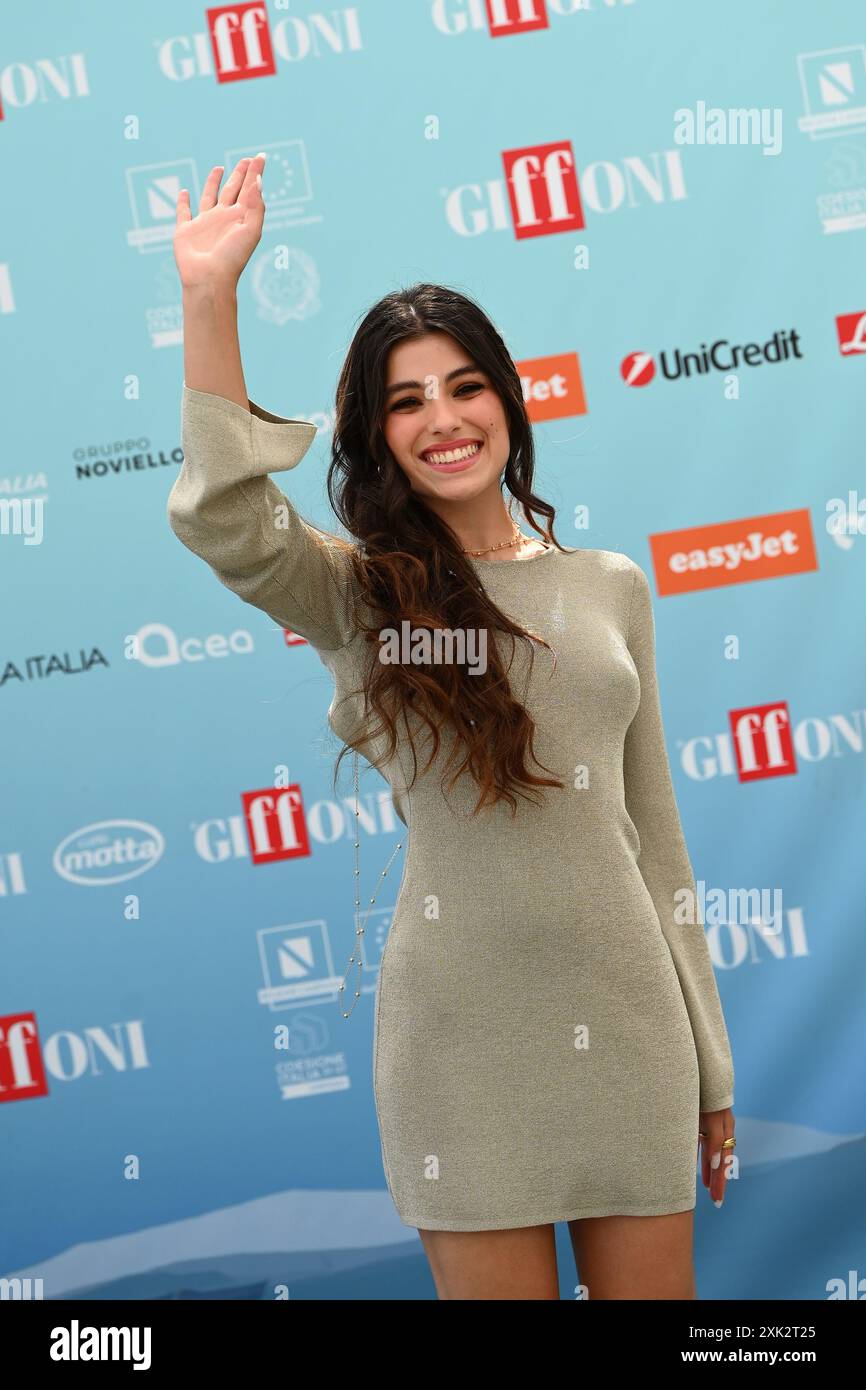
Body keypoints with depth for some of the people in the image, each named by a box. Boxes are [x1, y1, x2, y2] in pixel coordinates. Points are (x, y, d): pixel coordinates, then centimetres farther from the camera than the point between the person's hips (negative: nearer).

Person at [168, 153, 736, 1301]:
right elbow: (225, 521, -21)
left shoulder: (611, 589, 10)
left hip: (627, 1004, 3)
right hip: (463, 1019, -2)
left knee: (651, 1284, 10)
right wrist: (210, 297, -27)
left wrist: (710, 1057, 14)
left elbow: (653, 822, 13)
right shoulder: (360, 595, 2)